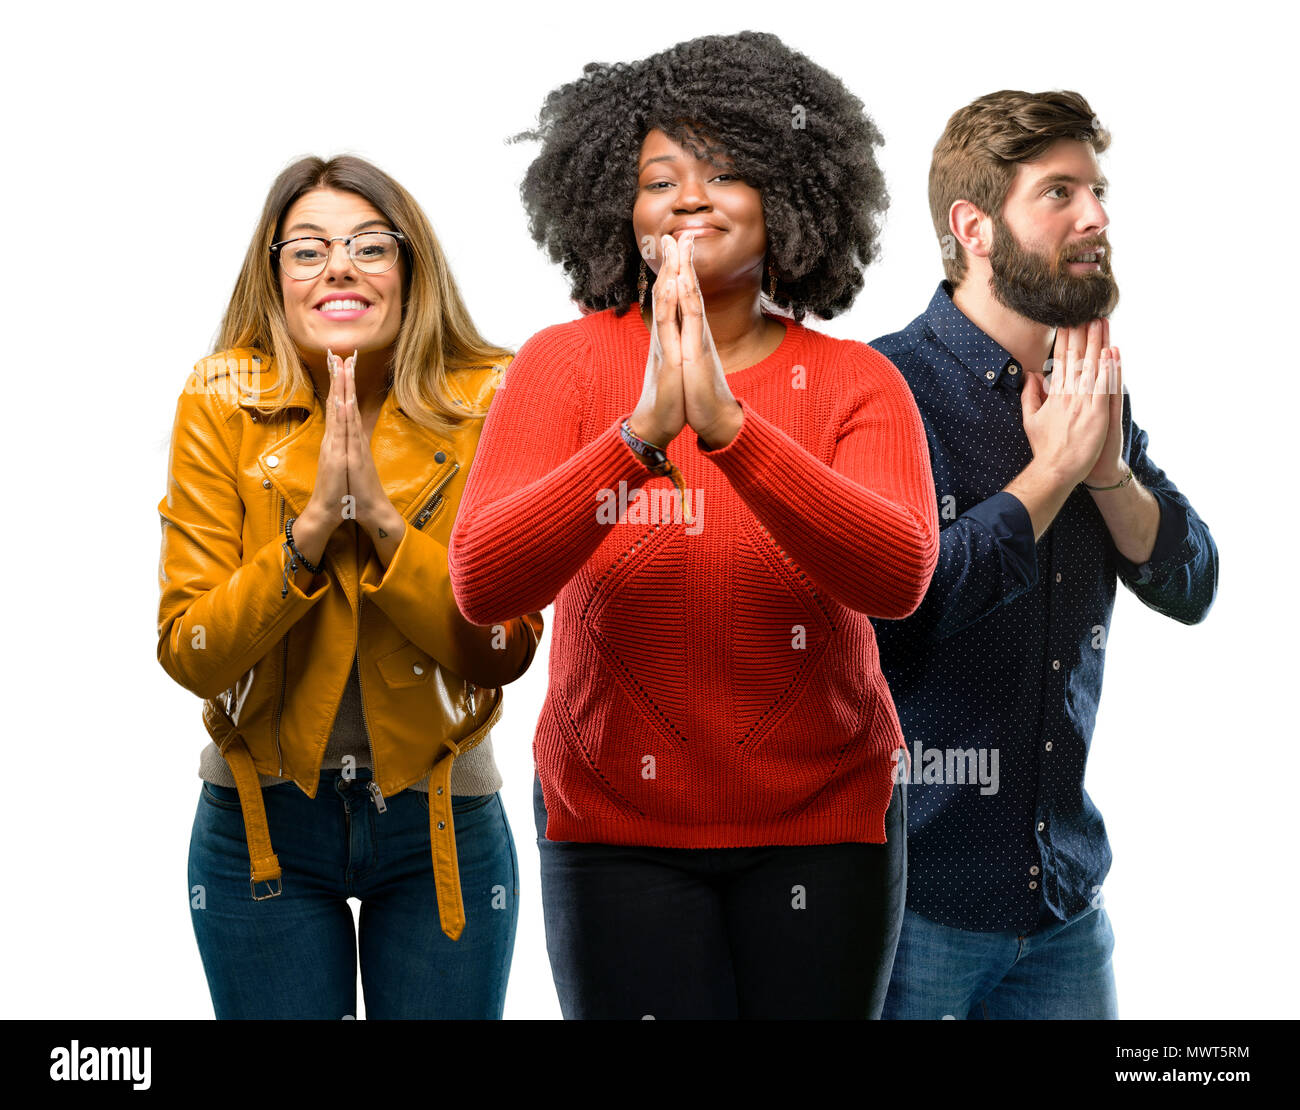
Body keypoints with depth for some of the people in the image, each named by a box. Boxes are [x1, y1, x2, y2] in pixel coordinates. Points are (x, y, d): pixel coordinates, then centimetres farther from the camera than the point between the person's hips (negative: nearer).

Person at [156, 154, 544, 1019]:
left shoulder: (486, 404, -8)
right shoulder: (223, 403, -7)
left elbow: (506, 652, -14)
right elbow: (189, 653, -12)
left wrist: (380, 517, -24)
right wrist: (312, 525, -24)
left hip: (442, 821, 0)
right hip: (263, 821, 0)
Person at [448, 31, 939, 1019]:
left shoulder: (855, 381, -3)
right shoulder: (564, 365, -4)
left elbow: (898, 576, -20)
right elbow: (483, 584, -17)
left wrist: (727, 424, -31)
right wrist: (640, 435, -30)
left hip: (824, 824, 1)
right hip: (615, 827, 0)